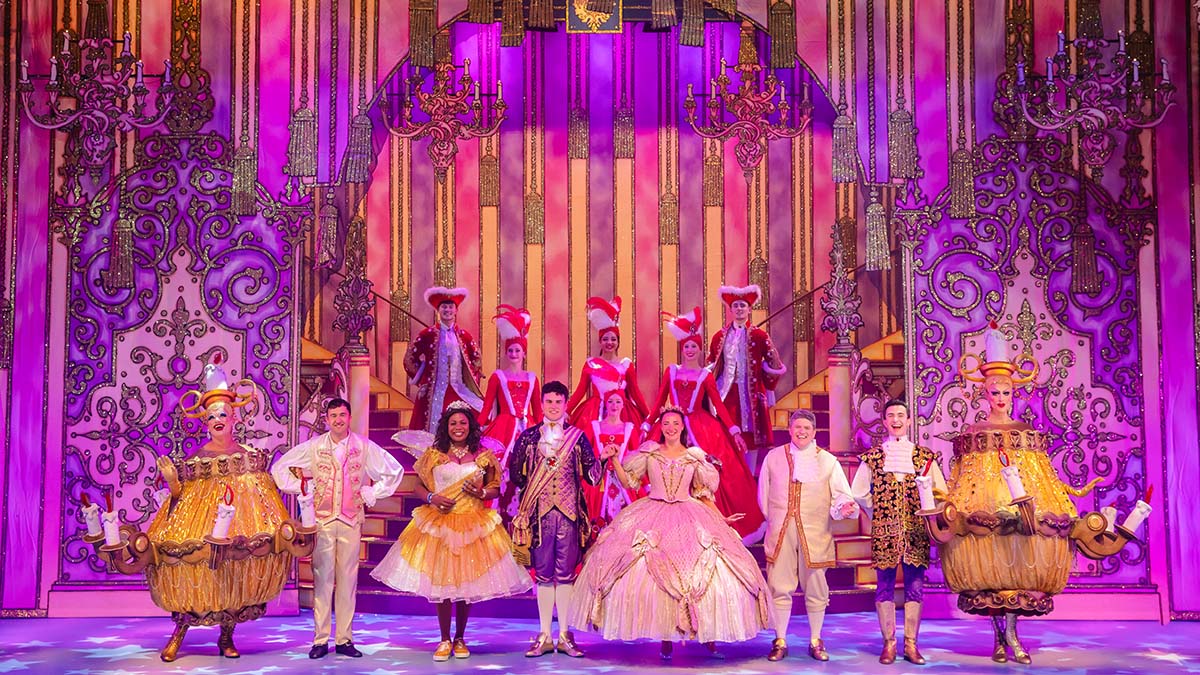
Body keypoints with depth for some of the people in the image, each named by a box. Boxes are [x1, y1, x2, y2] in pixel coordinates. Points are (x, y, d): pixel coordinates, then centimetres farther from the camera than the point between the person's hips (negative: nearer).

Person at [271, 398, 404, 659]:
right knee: (322, 579, -2)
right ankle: (320, 640, 3)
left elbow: (395, 471, 12)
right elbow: (279, 468, 11)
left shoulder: (364, 447, 4)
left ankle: (344, 639, 7)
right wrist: (301, 489, 4)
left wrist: (371, 494, 6)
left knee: (348, 580, 2)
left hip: (351, 520, 1)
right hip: (322, 520, 0)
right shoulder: (313, 447, 4)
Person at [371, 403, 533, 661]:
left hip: (473, 525, 1)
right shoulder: (433, 455, 4)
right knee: (441, 583, -1)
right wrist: (432, 497, -12)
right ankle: (445, 641, 10)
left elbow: (496, 489, 9)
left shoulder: (483, 456, 5)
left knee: (466, 583, 4)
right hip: (438, 524, 0)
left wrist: (482, 492, -11)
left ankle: (460, 639, 18)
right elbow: (417, 487, 7)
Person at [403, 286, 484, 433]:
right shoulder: (427, 334, 2)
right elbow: (410, 359, 6)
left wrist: (471, 382, 12)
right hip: (434, 392, -2)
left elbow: (475, 359, 22)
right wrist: (421, 381, 3)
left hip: (459, 392, 2)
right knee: (433, 426, -6)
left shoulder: (464, 336, 9)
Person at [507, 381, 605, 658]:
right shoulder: (529, 436, 6)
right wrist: (530, 493, 3)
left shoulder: (577, 436, 7)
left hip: (569, 512, 0)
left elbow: (590, 474, 3)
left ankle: (565, 636, 9)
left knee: (566, 573, 3)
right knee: (543, 573, 4)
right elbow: (515, 472, 7)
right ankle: (544, 636, 9)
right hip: (540, 512, 0)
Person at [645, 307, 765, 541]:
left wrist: (734, 431, -3)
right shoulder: (671, 371, 11)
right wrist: (647, 426, 8)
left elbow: (718, 405, 4)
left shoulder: (706, 376, 8)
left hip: (703, 429, -1)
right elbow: (659, 401, 13)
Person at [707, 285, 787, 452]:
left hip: (751, 393, -2)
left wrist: (767, 388, 3)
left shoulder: (759, 335, 0)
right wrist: (712, 391, 8)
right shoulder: (720, 336, 8)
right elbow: (711, 366, 15)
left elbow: (774, 364, 3)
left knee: (751, 438, 1)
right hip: (727, 394, 2)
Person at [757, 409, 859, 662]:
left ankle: (815, 642, 18)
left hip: (815, 533, -1)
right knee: (779, 587, 2)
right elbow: (764, 494, 16)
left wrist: (843, 508, -22)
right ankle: (780, 642, 12)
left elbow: (841, 494, -1)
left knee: (815, 589, 5)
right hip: (781, 533, 1)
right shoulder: (774, 457, 9)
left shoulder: (828, 461, 5)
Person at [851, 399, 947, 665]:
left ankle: (911, 644, 8)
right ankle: (888, 643, 8)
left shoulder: (925, 457, 7)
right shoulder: (872, 457, 6)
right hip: (884, 531, 0)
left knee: (915, 587, 2)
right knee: (885, 586, 2)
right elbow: (858, 492, 9)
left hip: (916, 531, 1)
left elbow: (941, 492, 9)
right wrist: (878, 513, 8)